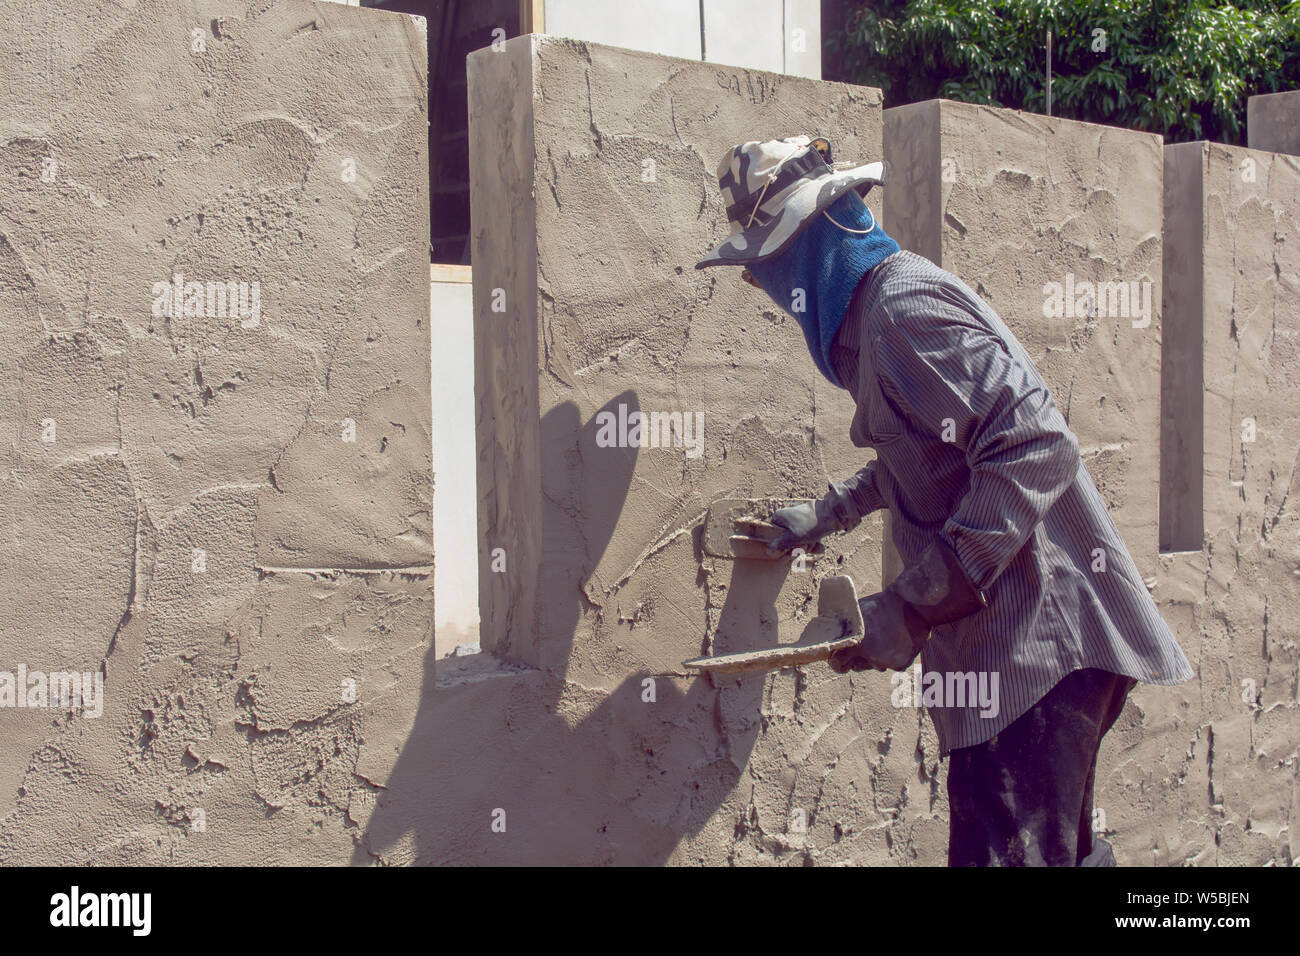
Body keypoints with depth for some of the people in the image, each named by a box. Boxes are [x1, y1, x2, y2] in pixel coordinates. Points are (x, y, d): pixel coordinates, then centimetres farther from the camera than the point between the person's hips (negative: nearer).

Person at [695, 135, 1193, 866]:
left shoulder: (903, 304, -15)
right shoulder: (884, 303, 17)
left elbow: (1032, 447, -26)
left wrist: (912, 608, -26)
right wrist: (829, 515, 39)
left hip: (1034, 638, -11)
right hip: (1041, 641, 11)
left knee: (1009, 852, -10)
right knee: (1059, 847, 20)